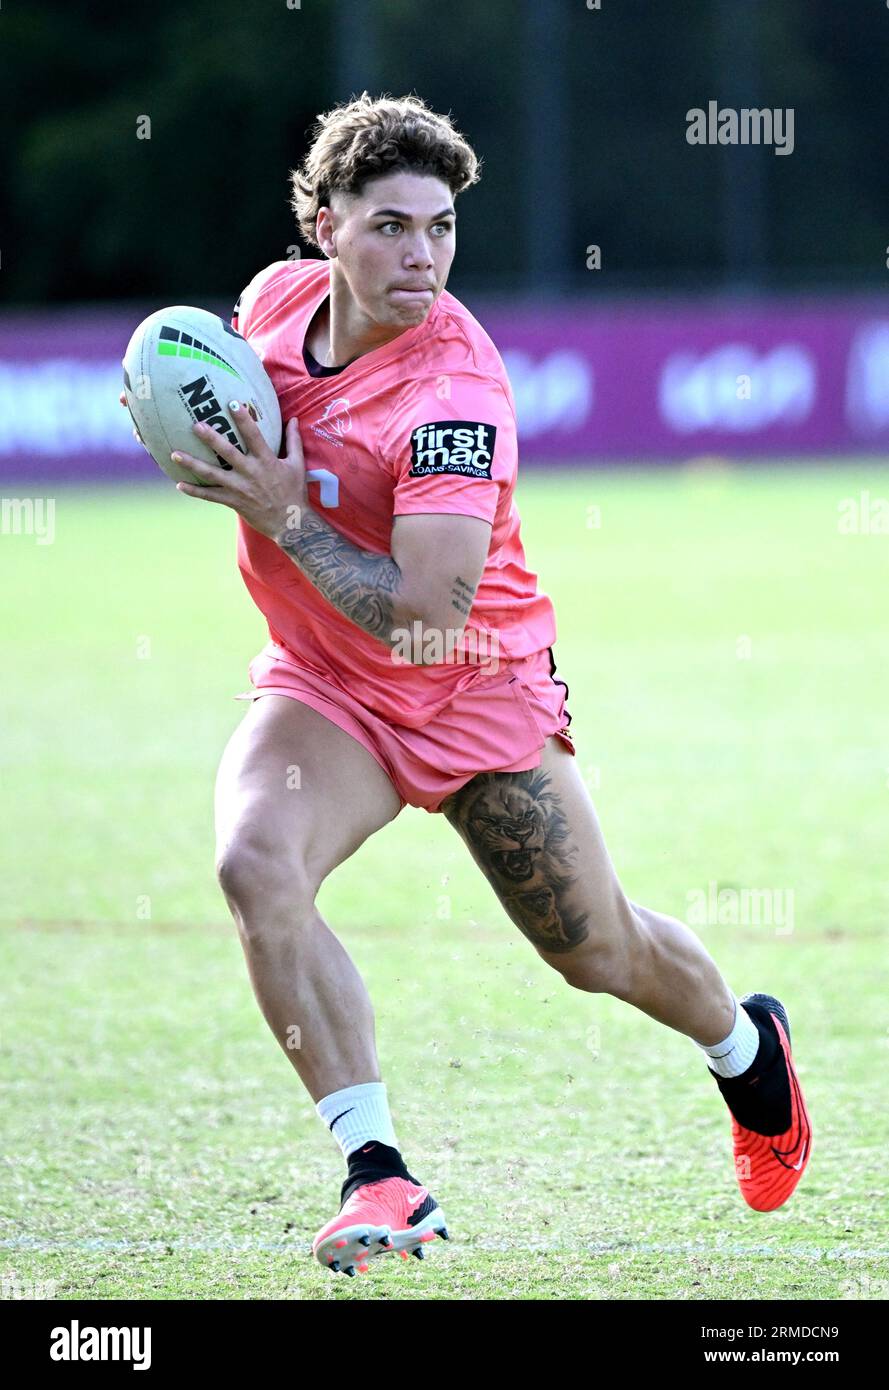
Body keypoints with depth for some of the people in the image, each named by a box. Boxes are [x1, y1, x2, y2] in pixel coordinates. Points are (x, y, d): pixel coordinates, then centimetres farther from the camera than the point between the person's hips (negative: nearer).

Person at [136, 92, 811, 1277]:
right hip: (321, 690, 4)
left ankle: (747, 1045, 47)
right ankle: (377, 1174, -24)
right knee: (256, 868, -27)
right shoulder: (279, 297, -9)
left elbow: (423, 611, -34)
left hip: (479, 690, -4)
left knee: (603, 955, 11)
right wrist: (193, 422, -2)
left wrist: (286, 517, -33)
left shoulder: (455, 390, -28)